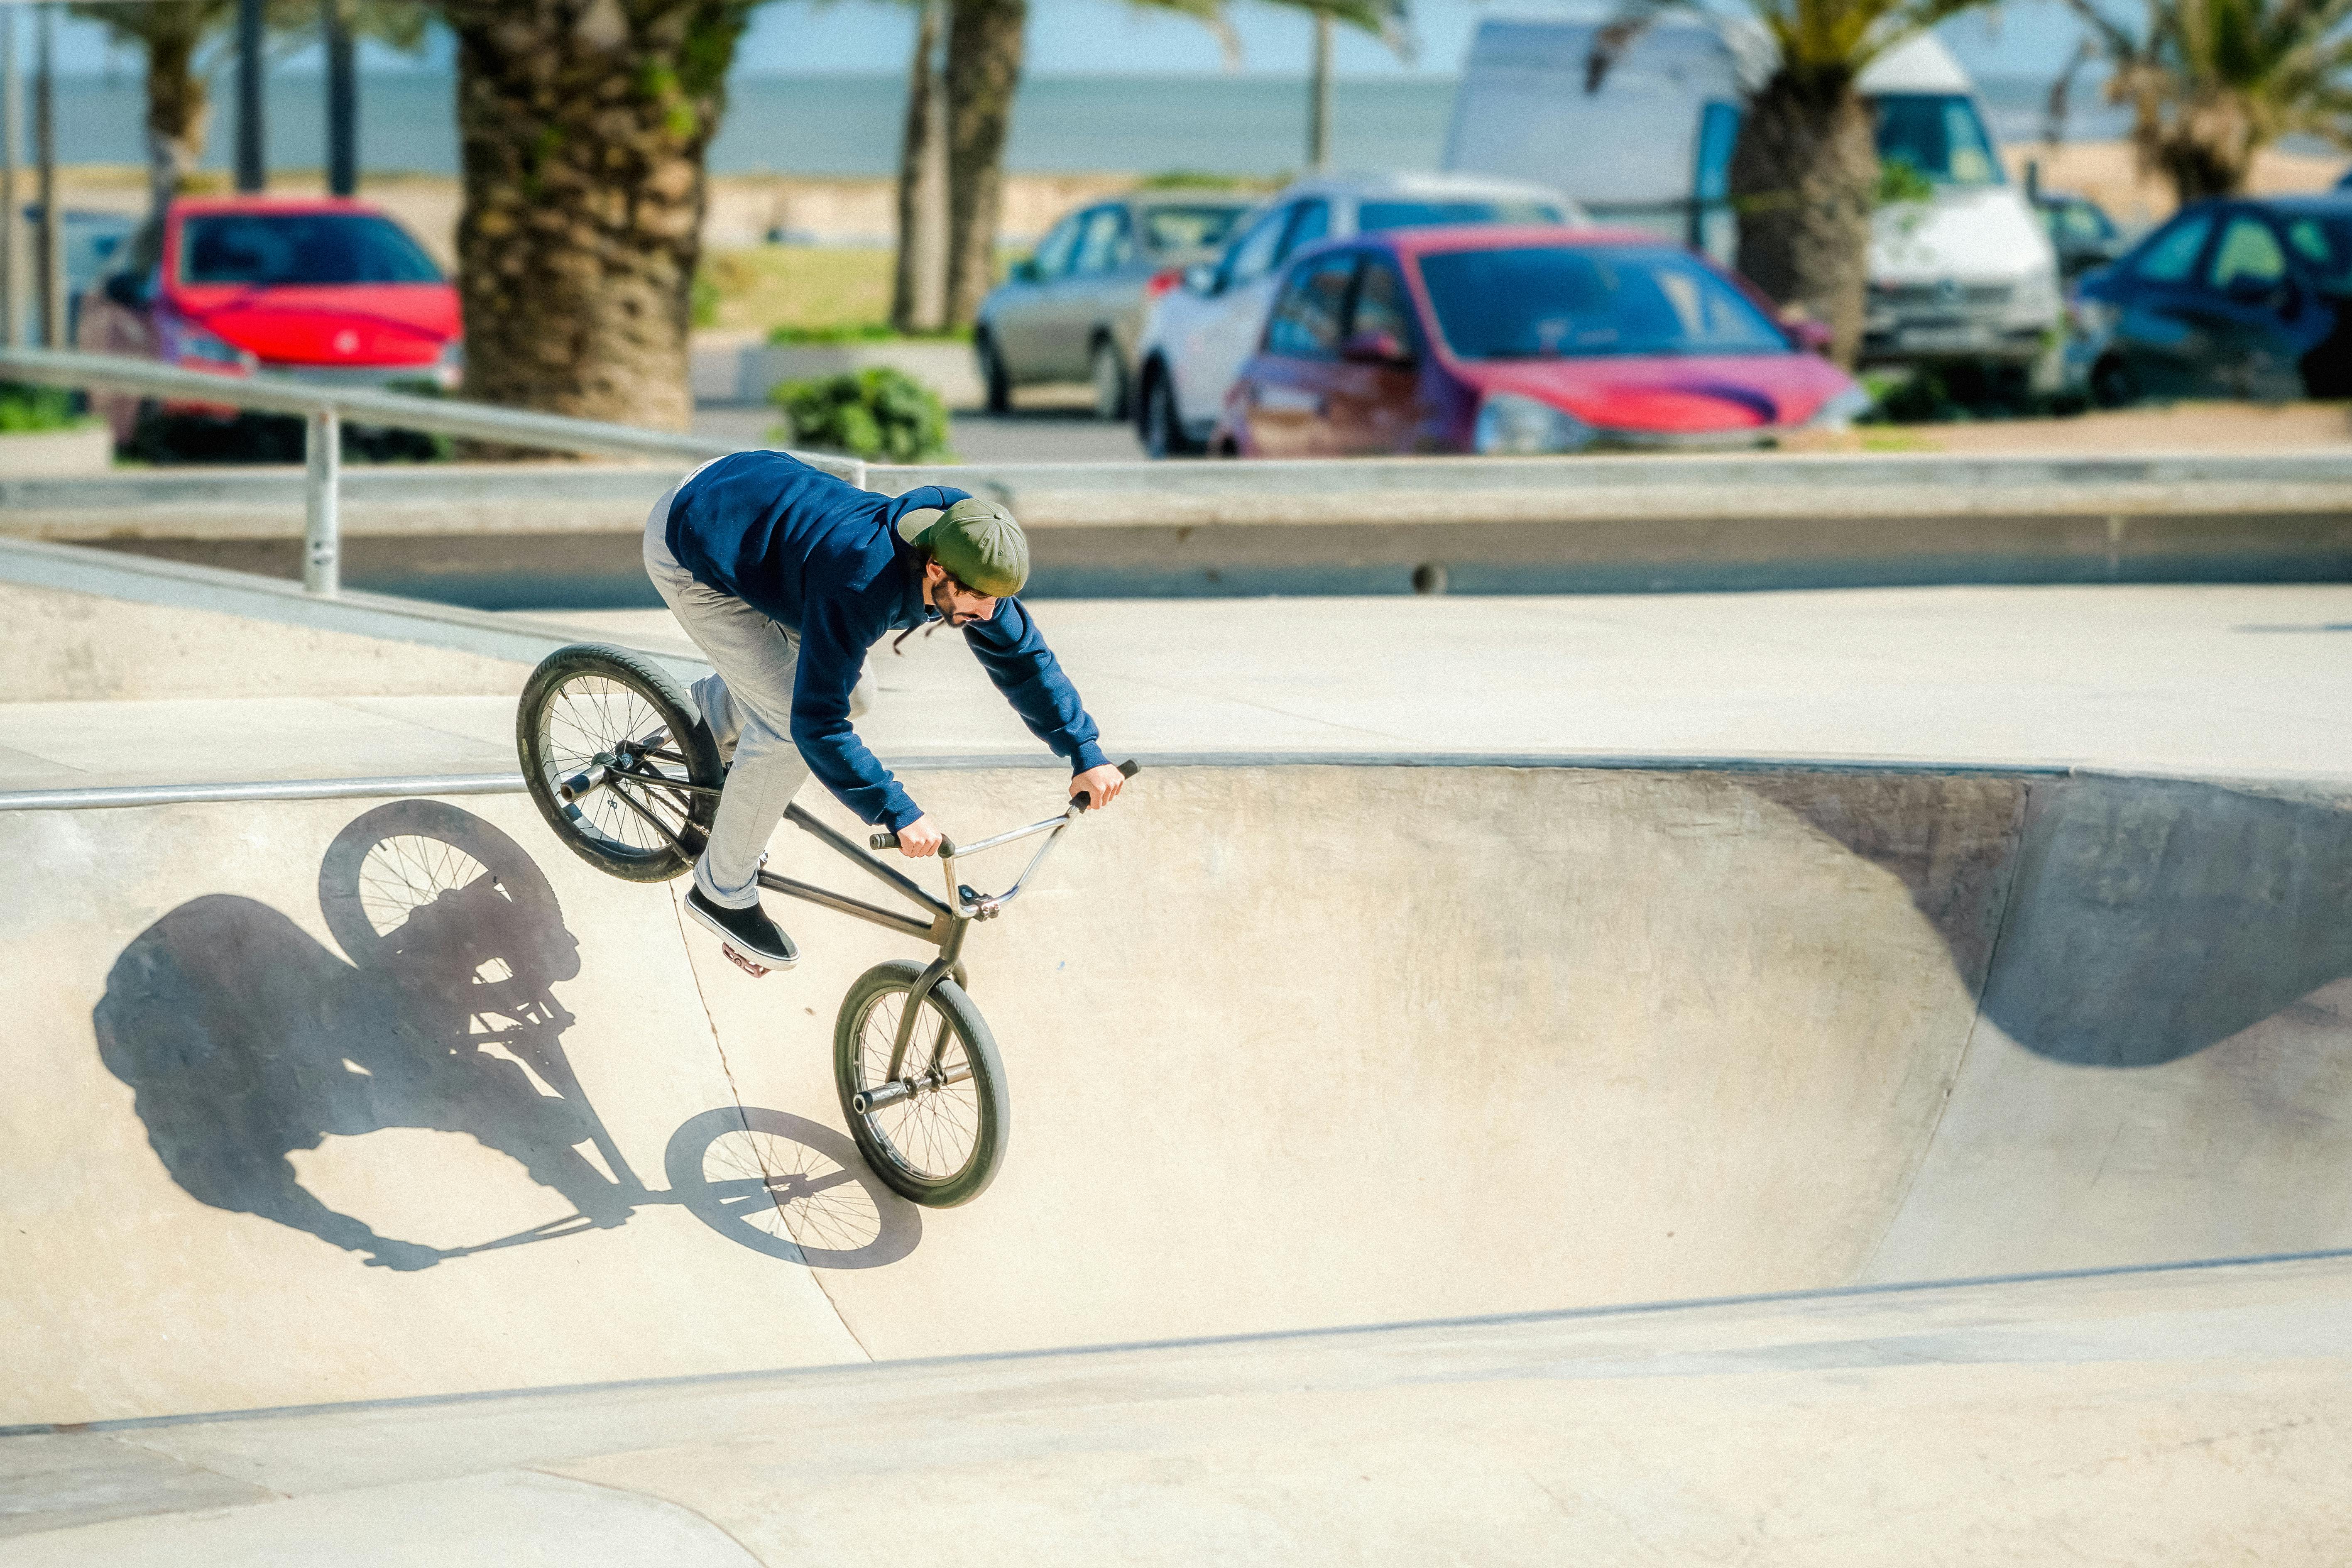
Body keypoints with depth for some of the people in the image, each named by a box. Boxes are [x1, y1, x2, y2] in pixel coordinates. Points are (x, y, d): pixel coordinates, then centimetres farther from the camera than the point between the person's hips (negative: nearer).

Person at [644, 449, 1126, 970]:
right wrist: (899, 814, -42)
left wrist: (1084, 753, -9)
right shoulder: (859, 588, -41)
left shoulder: (967, 563, -17)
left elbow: (1021, 655, -3)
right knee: (787, 724, -14)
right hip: (688, 548, -8)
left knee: (850, 695, 9)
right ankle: (722, 892, 4)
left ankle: (713, 713, 37)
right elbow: (816, 723, -39)